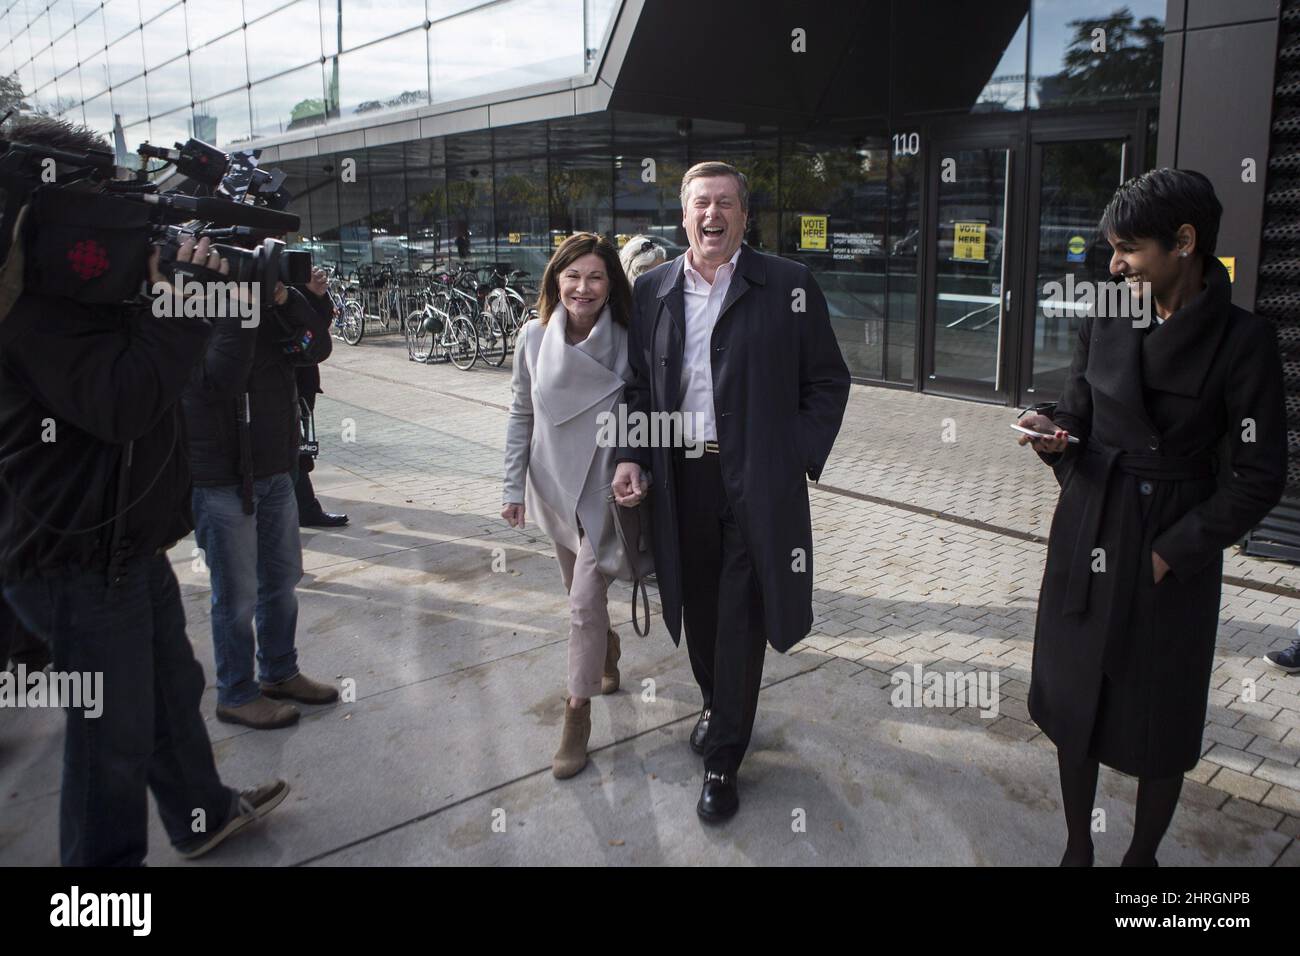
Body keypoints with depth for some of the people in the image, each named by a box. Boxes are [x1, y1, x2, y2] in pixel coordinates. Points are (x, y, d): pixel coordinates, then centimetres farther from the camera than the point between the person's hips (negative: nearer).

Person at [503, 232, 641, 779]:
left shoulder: (628, 343, -13)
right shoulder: (535, 337, -5)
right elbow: (521, 416, 3)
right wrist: (514, 487, 4)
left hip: (605, 491, -4)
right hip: (554, 487, 4)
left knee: (585, 601, -6)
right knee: (582, 591, 19)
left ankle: (578, 717, 8)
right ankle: (608, 657, 48)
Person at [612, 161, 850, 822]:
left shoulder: (789, 286, -2)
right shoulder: (652, 290, 7)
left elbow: (828, 382, 2)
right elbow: (638, 386, 12)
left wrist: (802, 461, -6)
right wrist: (632, 457, -1)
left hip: (757, 481, -3)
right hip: (680, 477, 3)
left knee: (740, 619, 3)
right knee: (699, 609, 16)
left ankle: (722, 760, 18)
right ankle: (716, 705, 43)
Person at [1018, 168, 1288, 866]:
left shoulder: (1241, 341, -10)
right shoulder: (1104, 325, 3)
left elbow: (1258, 479, -9)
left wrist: (1171, 552, -13)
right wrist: (1054, 440, -12)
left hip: (1173, 556, -4)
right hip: (1087, 540, 4)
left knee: (1161, 726, 10)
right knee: (1075, 703, 12)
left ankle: (1141, 856, 33)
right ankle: (1078, 849, 32)